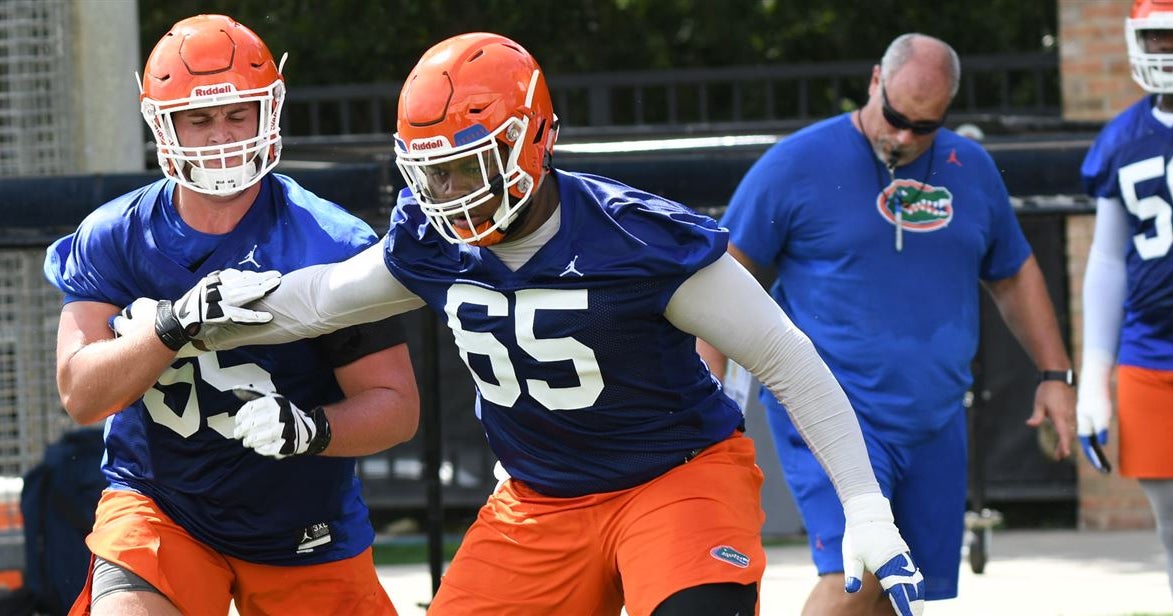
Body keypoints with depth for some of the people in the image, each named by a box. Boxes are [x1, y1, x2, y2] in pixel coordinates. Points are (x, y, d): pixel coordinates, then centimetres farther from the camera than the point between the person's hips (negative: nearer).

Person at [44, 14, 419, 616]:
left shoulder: (331, 245, -13)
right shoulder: (111, 240, -6)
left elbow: (396, 404, -12)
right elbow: (81, 395, -16)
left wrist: (310, 430, -33)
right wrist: (178, 323, -32)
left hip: (304, 533, 1)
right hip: (160, 506, 0)